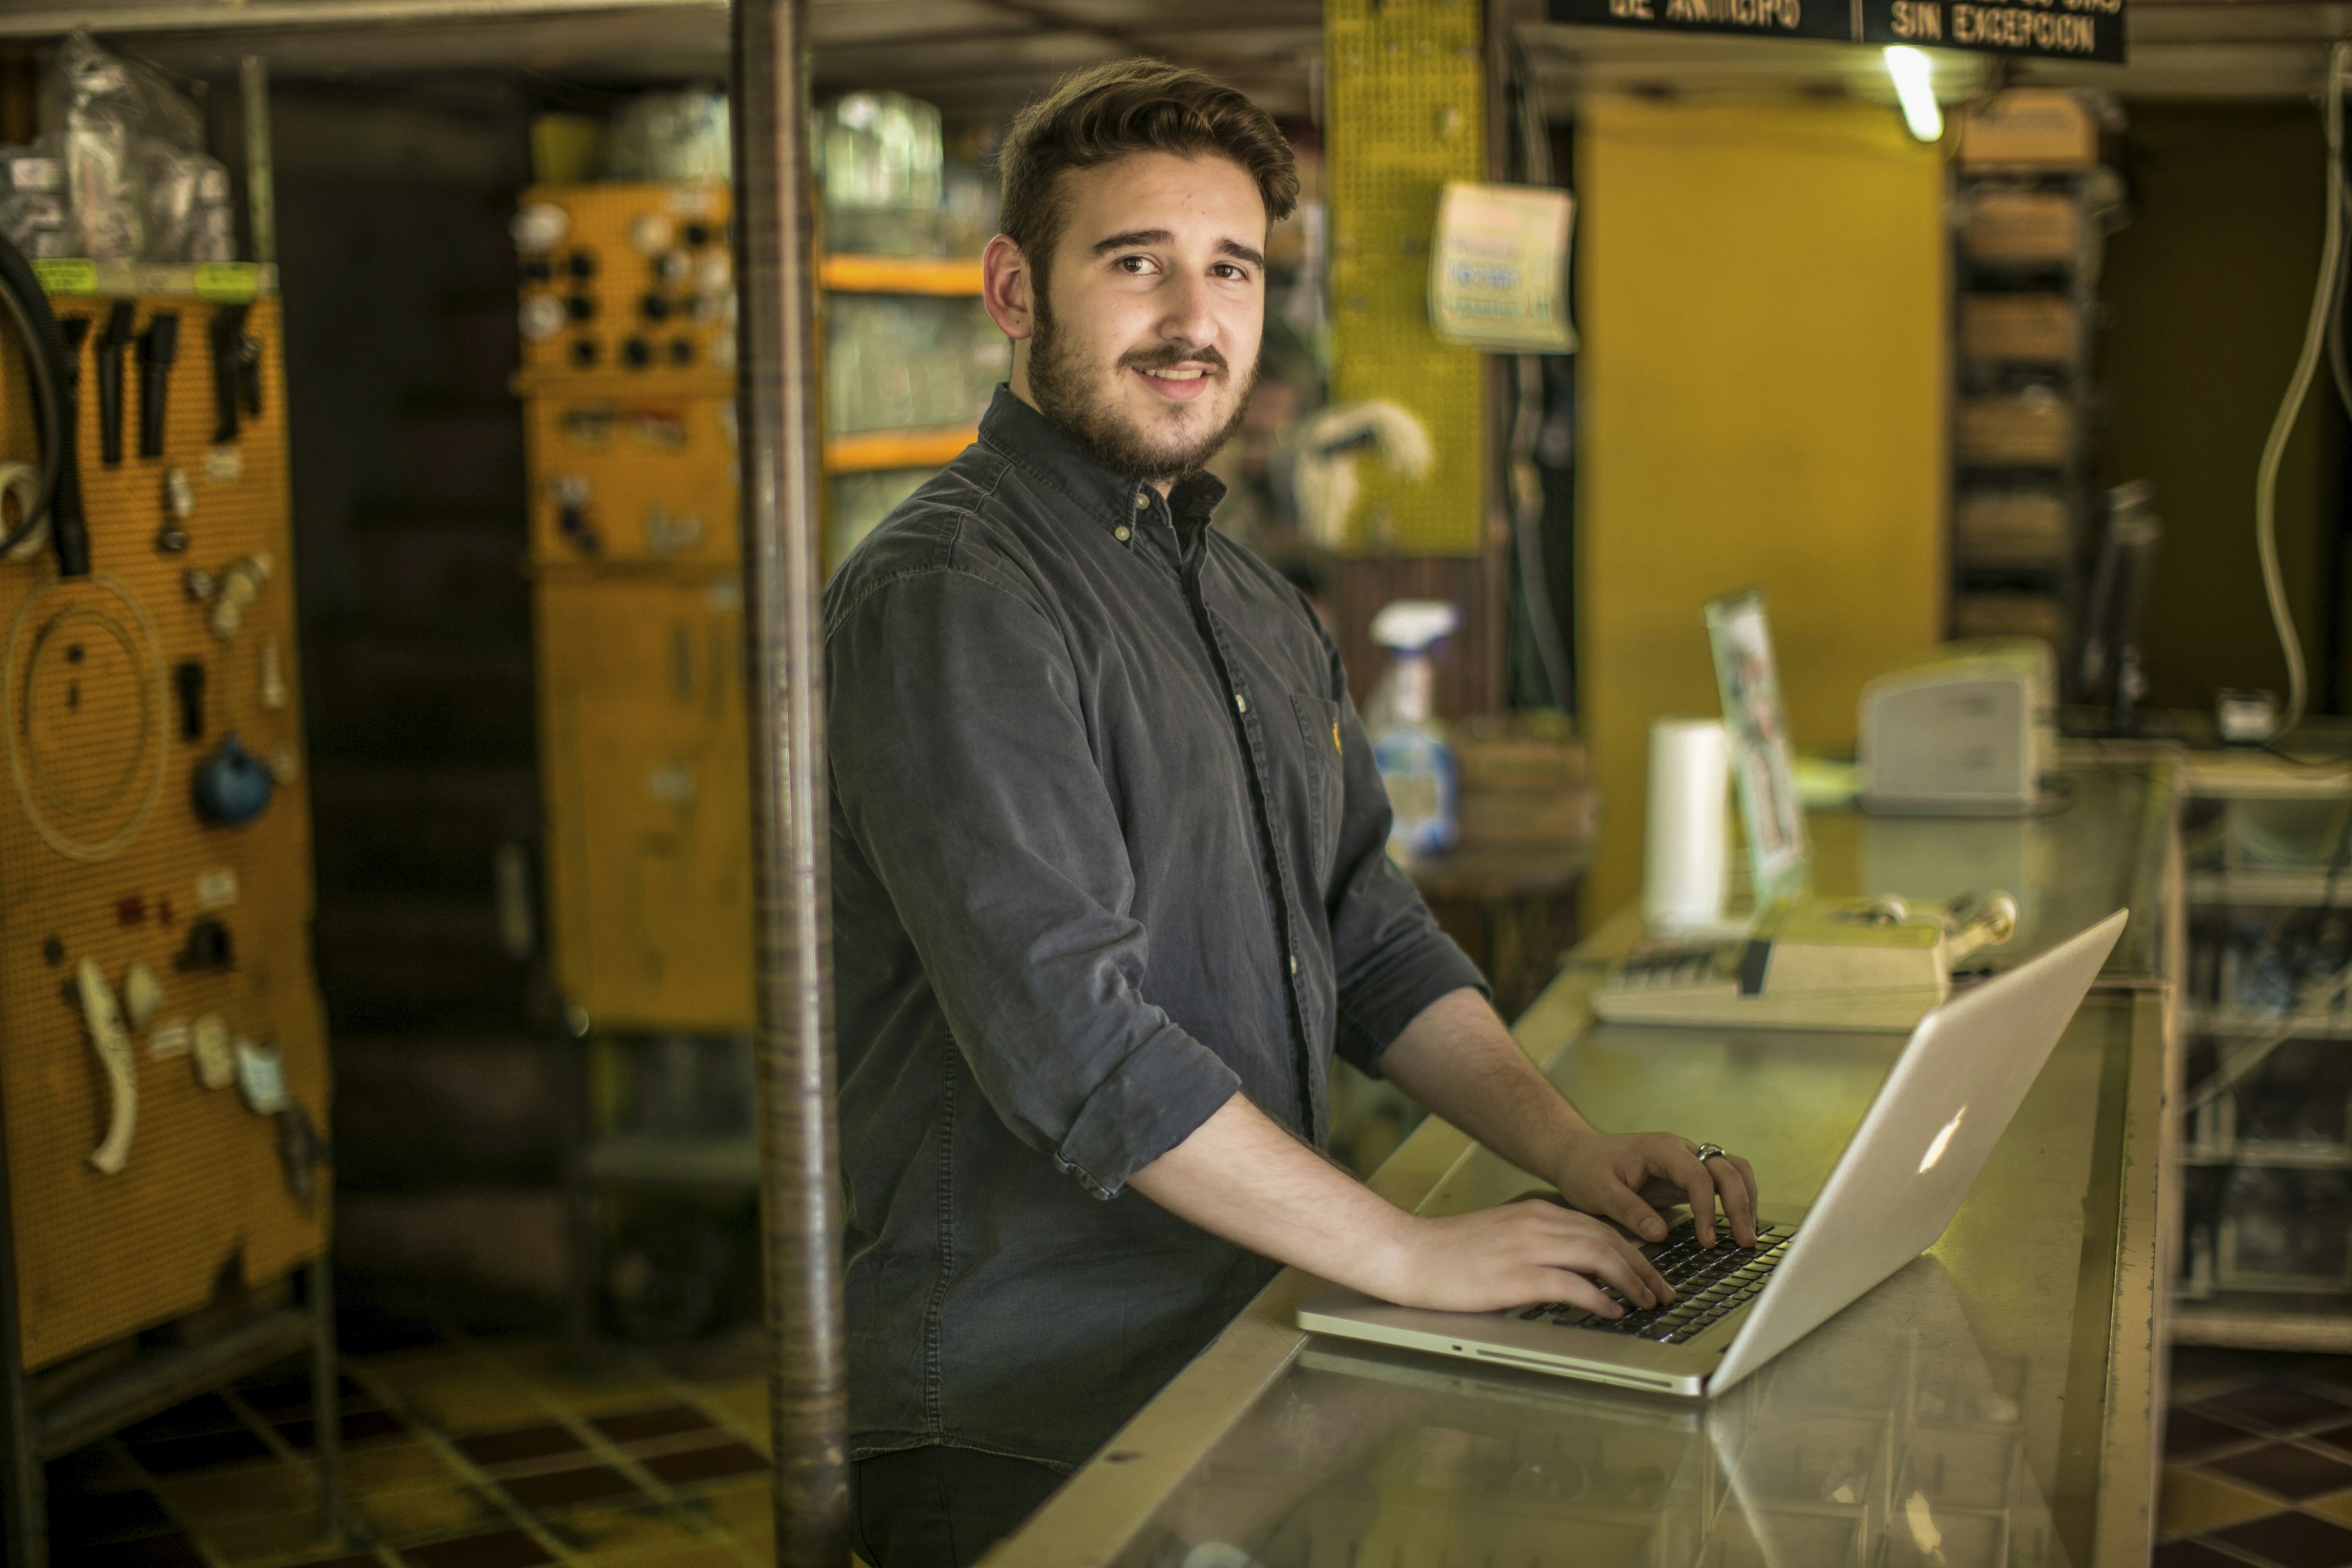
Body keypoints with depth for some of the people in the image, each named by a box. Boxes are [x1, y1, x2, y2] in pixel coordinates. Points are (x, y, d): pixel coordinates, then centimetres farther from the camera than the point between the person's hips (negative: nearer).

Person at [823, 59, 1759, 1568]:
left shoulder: (1258, 606, 14)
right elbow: (1066, 1032, -24)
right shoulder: (945, 603, -16)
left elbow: (1371, 939, 16)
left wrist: (1565, 1144, 1)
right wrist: (1410, 1249, -21)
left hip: (1241, 1372, 8)